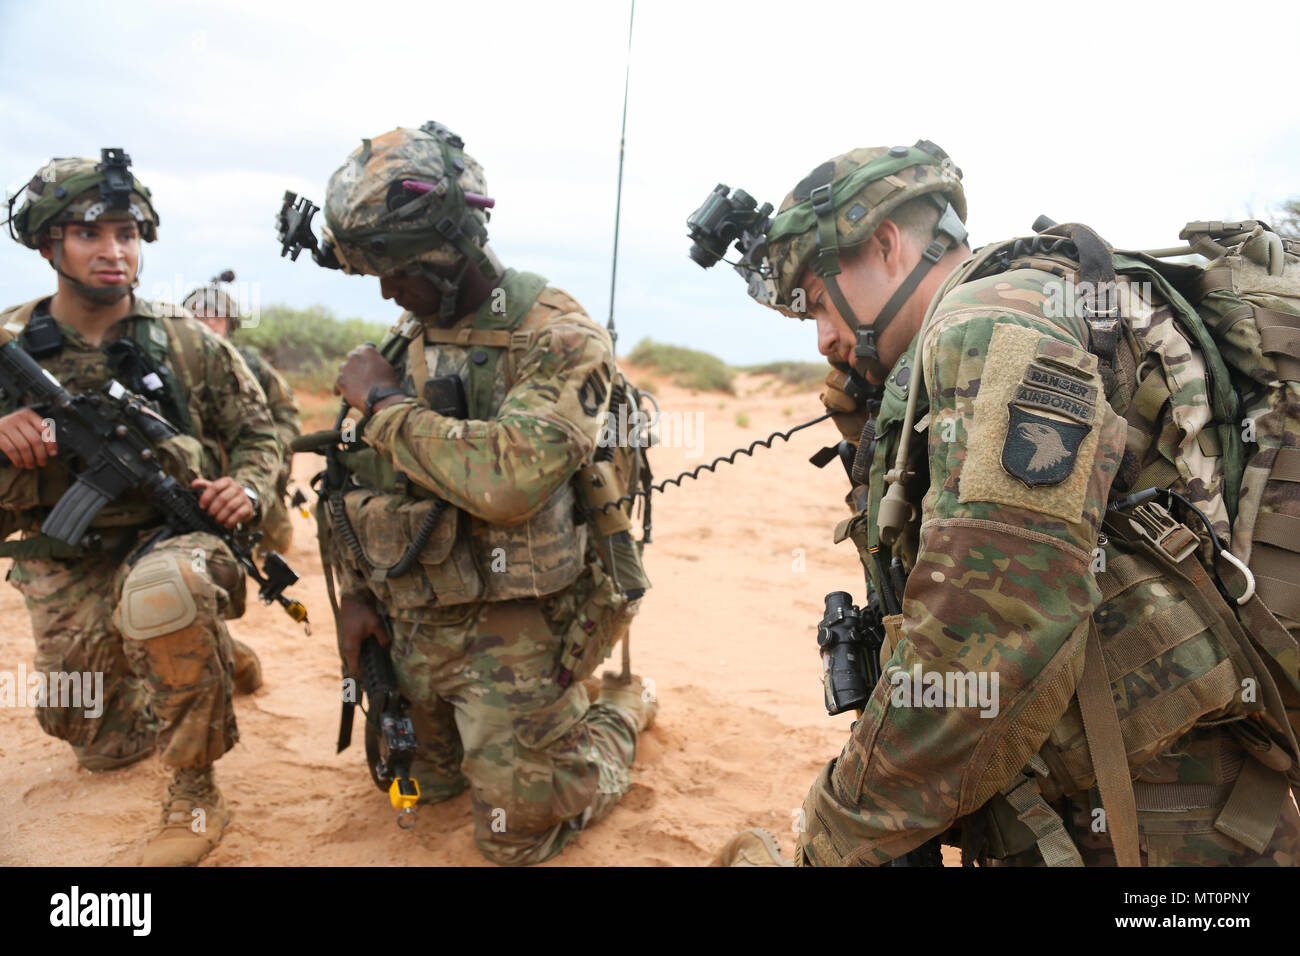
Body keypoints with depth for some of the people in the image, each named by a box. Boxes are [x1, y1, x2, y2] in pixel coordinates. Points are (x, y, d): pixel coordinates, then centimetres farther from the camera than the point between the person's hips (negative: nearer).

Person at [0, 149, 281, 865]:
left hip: (170, 537, -3)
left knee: (164, 592, -39)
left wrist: (247, 486, -16)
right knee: (96, 743, 11)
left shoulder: (186, 344, -6)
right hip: (67, 572, 3)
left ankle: (194, 793, -19)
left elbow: (258, 433, 5)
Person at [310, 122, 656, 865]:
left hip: (513, 631, -7)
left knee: (520, 836, 5)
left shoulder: (561, 341, -19)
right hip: (415, 627, 7)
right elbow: (370, 475, 13)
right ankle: (561, 706, 42)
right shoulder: (417, 336, 5)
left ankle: (625, 706, 27)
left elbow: (505, 477, -34)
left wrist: (383, 402, -22)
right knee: (434, 786, 24)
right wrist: (358, 592, 6)